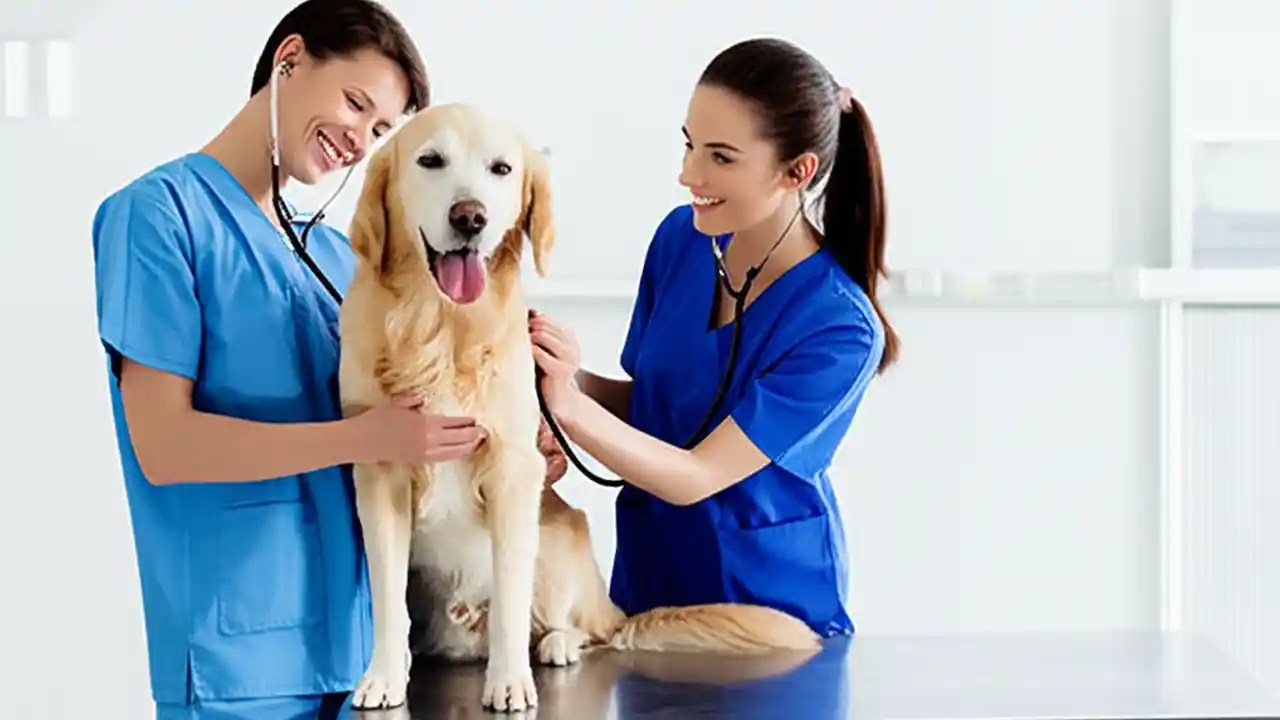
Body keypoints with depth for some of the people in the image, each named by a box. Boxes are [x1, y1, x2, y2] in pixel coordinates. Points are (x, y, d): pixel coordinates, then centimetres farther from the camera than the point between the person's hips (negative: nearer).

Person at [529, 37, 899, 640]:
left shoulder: (839, 331, -23)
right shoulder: (682, 236, -5)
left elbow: (695, 478, -24)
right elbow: (641, 400, 5)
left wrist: (569, 406, -36)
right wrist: (571, 376, -15)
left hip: (772, 606, -5)